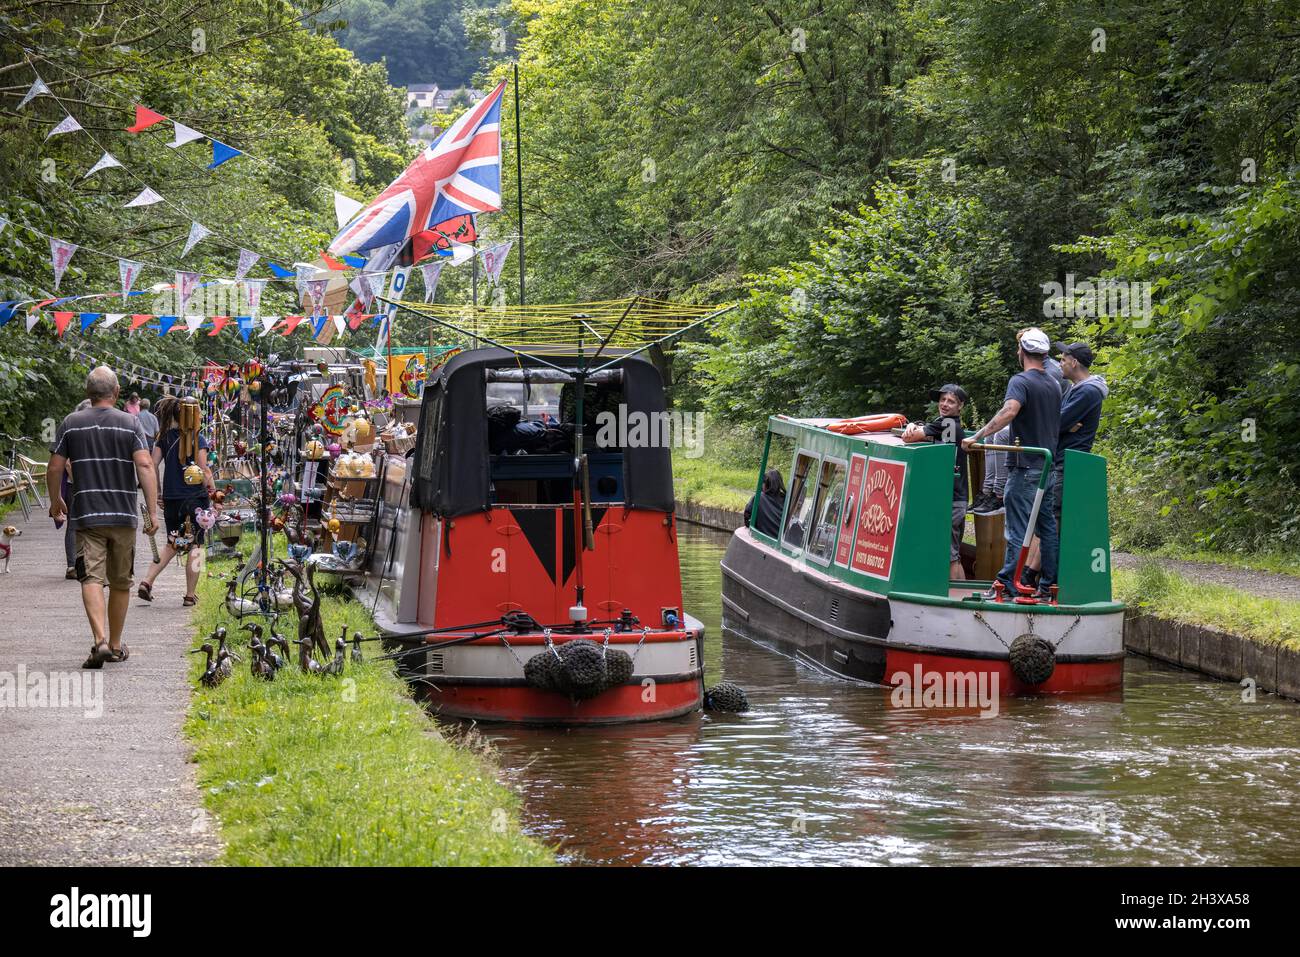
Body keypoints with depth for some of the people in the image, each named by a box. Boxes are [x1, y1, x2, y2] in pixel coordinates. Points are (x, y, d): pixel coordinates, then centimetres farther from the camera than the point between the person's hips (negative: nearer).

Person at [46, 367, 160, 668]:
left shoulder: (71, 423, 2)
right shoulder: (130, 423, -1)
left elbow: (54, 469, 4)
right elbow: (145, 466, -11)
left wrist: (55, 502, 21)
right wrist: (152, 511, -10)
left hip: (86, 516, -1)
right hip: (124, 517, 1)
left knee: (92, 578, -7)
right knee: (121, 582, 13)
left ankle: (100, 640, -26)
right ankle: (116, 645, 23)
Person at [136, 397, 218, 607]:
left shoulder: (164, 438, 5)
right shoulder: (197, 439, -9)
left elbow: (152, 466, 1)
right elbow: (203, 470, -13)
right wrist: (211, 486, 6)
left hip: (171, 499, 5)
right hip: (195, 496, -4)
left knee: (172, 544, 17)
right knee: (195, 546, 5)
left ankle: (147, 581, 2)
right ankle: (190, 595, 7)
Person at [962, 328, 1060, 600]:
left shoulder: (1021, 381, -12)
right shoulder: (1054, 385, 14)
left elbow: (1010, 410, -31)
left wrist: (977, 436, -34)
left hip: (1025, 466, -8)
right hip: (1047, 464, 8)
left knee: (1018, 530, -7)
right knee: (1047, 526, 11)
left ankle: (1007, 586, -6)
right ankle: (1048, 585, 13)